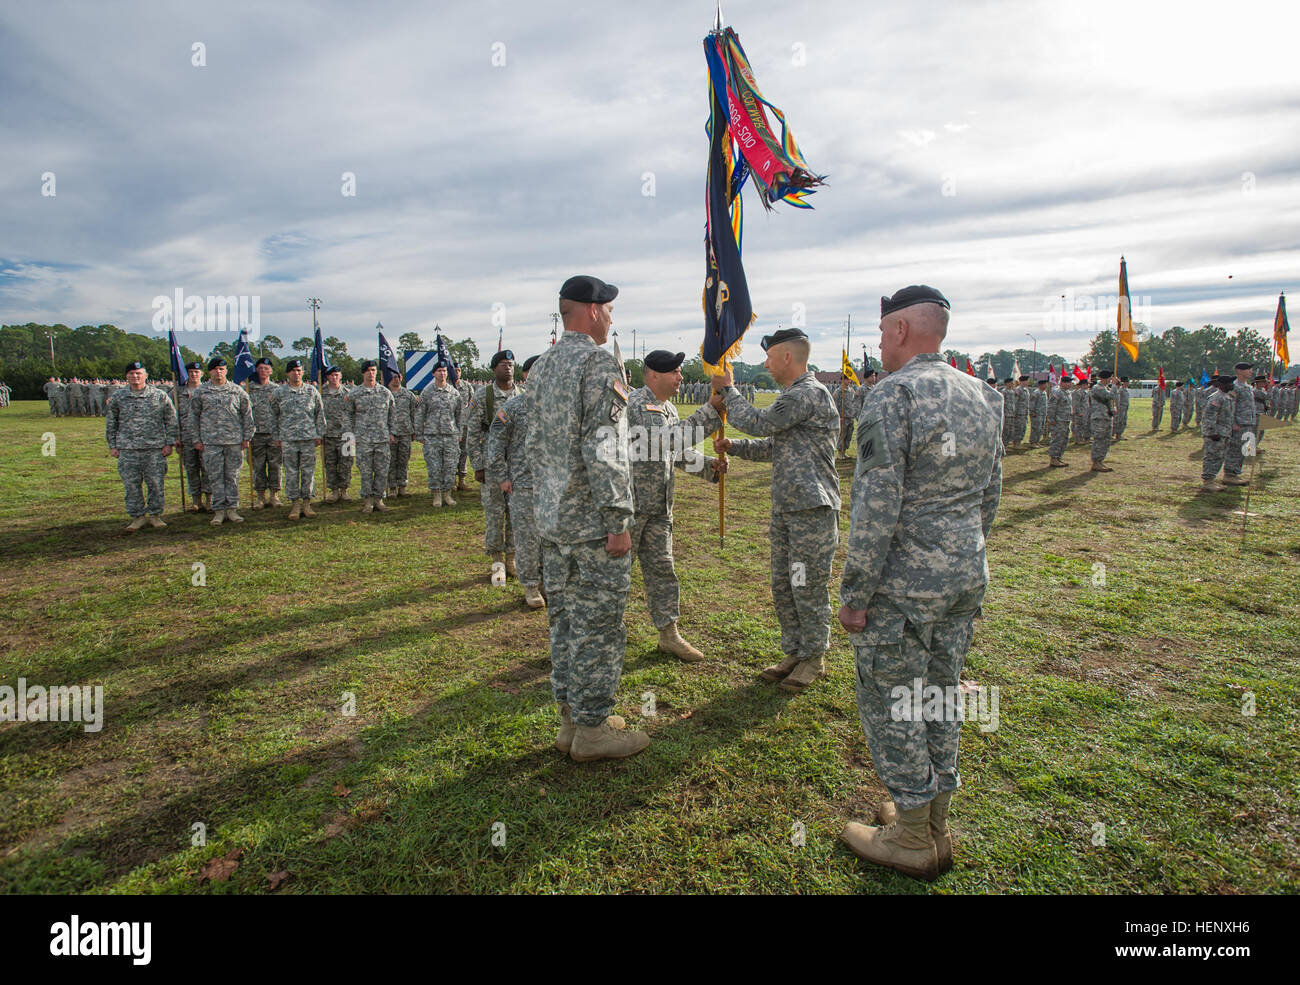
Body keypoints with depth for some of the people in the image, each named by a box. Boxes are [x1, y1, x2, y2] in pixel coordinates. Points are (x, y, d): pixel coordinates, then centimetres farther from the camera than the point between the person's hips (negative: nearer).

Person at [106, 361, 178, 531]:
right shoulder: (118, 397, 8)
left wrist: (169, 443, 1)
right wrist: (112, 445, 9)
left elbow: (171, 421, 7)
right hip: (127, 449, 2)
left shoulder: (159, 395, 3)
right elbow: (110, 423, 14)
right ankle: (137, 516, 13)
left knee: (156, 484, 2)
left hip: (154, 448, -1)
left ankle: (155, 515, 14)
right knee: (131, 485, 3)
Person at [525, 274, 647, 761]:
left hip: (551, 519, 9)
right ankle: (591, 729, 12)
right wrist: (618, 519, -18)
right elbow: (603, 450, -21)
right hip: (592, 520, -8)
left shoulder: (541, 366, 13)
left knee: (564, 617, 14)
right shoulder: (600, 363, -13)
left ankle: (570, 719, 25)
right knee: (599, 624, 1)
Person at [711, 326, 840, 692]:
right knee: (783, 586, 14)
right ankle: (794, 653, 28)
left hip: (812, 508, -10)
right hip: (784, 507, 10)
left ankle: (814, 658, 17)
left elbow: (757, 423, -15)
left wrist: (728, 390, -1)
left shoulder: (809, 394, -15)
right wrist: (733, 447, 11)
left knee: (808, 587, 1)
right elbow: (775, 446, 23)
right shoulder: (793, 396, 18)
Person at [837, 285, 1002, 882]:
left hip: (903, 583, -8)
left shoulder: (893, 395, -17)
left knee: (889, 702, 7)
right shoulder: (983, 397, 9)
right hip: (967, 578, 8)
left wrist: (854, 594, -15)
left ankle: (912, 839, 19)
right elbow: (990, 496, 15)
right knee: (940, 695, 18)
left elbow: (876, 507, -21)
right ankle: (935, 823, 33)